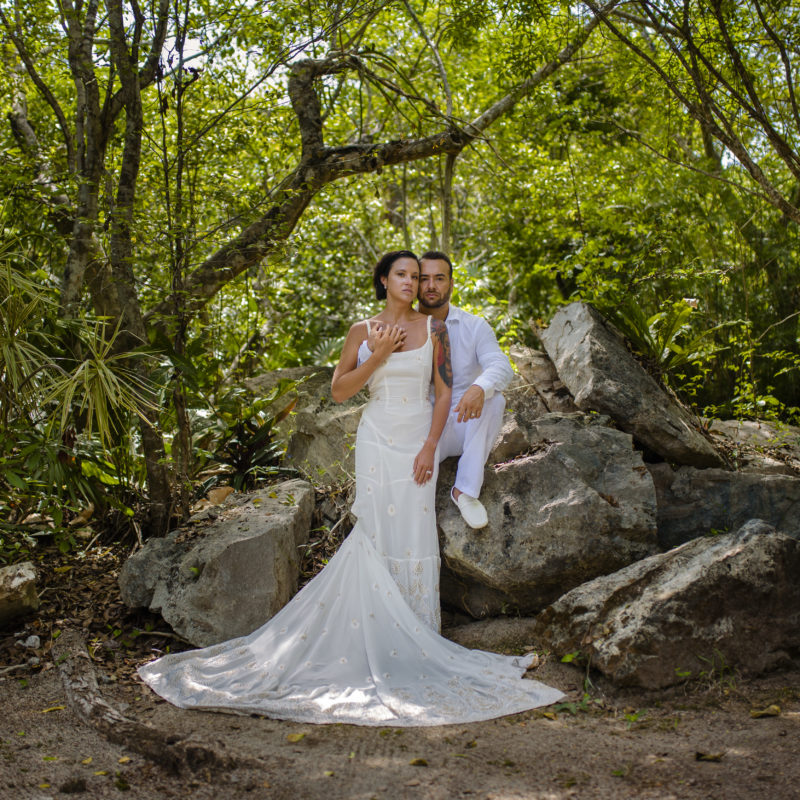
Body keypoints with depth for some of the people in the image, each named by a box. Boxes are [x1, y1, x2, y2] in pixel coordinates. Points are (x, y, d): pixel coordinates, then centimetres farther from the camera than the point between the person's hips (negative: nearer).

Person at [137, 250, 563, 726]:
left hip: (418, 441, 0)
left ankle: (417, 642, 8)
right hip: (378, 440, 0)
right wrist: (378, 356, -8)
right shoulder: (363, 331, 6)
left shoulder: (433, 329, 5)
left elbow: (444, 391, 1)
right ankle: (382, 641, 5)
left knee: (414, 537, -1)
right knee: (378, 536, -2)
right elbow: (339, 390, 3)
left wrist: (430, 447, -8)